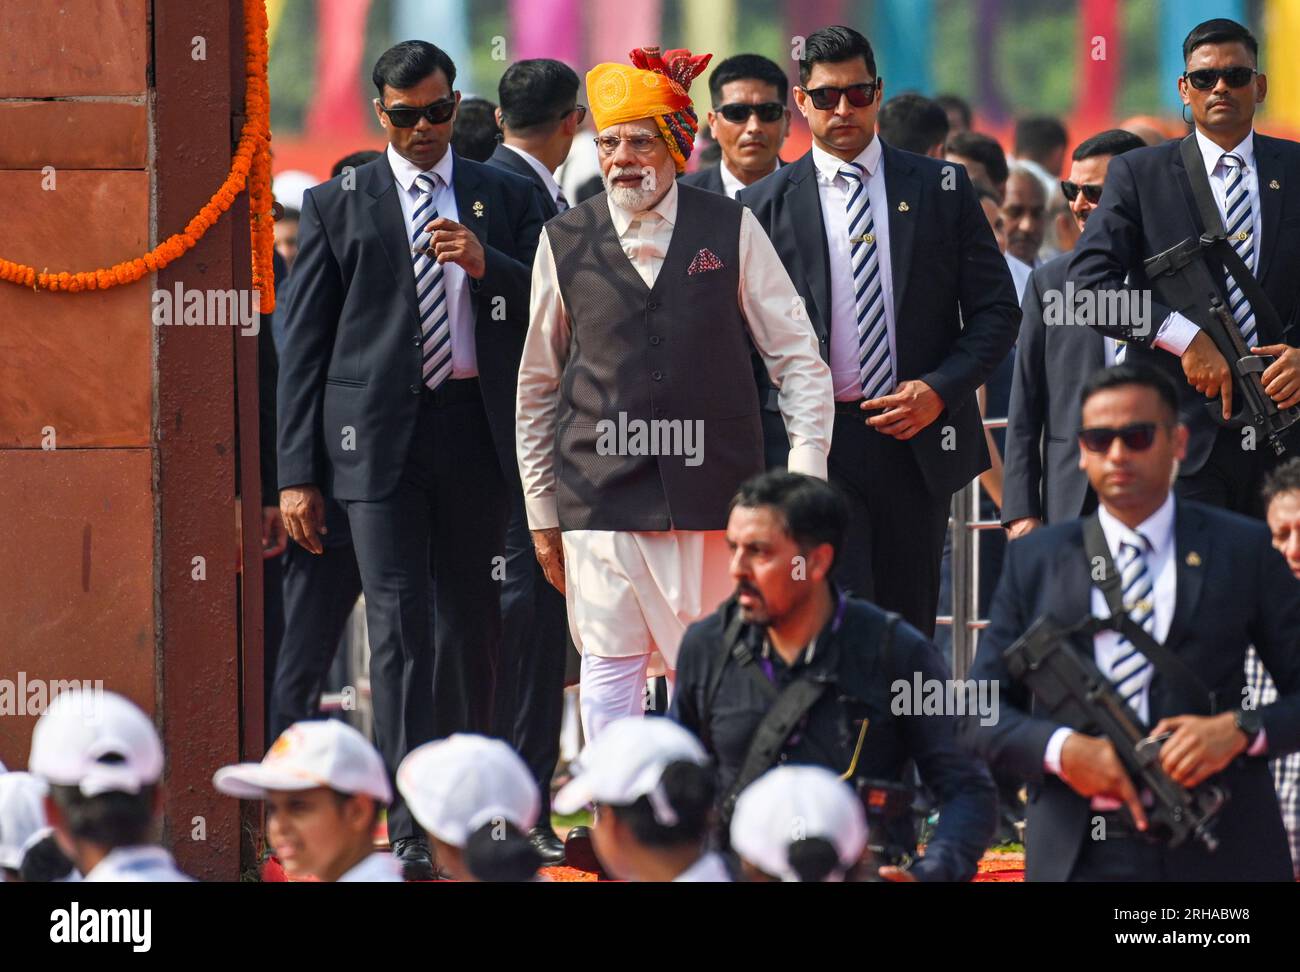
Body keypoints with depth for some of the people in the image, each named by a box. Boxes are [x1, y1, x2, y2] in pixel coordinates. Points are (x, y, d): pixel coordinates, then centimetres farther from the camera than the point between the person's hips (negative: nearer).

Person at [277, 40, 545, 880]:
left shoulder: (507, 198, 11)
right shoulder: (338, 205, 7)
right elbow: (306, 345, 6)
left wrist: (487, 265, -14)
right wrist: (299, 472, 0)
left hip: (476, 429, 2)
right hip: (379, 434, -2)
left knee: (474, 621, 7)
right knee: (400, 625, -9)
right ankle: (413, 832, -13)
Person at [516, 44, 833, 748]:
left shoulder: (731, 230, 3)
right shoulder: (565, 242, 5)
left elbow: (797, 359, 7)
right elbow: (538, 384, 13)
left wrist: (806, 479, -2)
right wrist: (541, 511, 12)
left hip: (710, 493, 0)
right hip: (600, 494, 0)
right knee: (610, 665, -2)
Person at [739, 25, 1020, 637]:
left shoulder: (940, 189, 8)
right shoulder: (766, 206, 5)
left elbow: (996, 309, 8)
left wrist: (940, 390, -7)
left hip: (918, 443, 2)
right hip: (819, 448, -2)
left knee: (911, 630, 6)